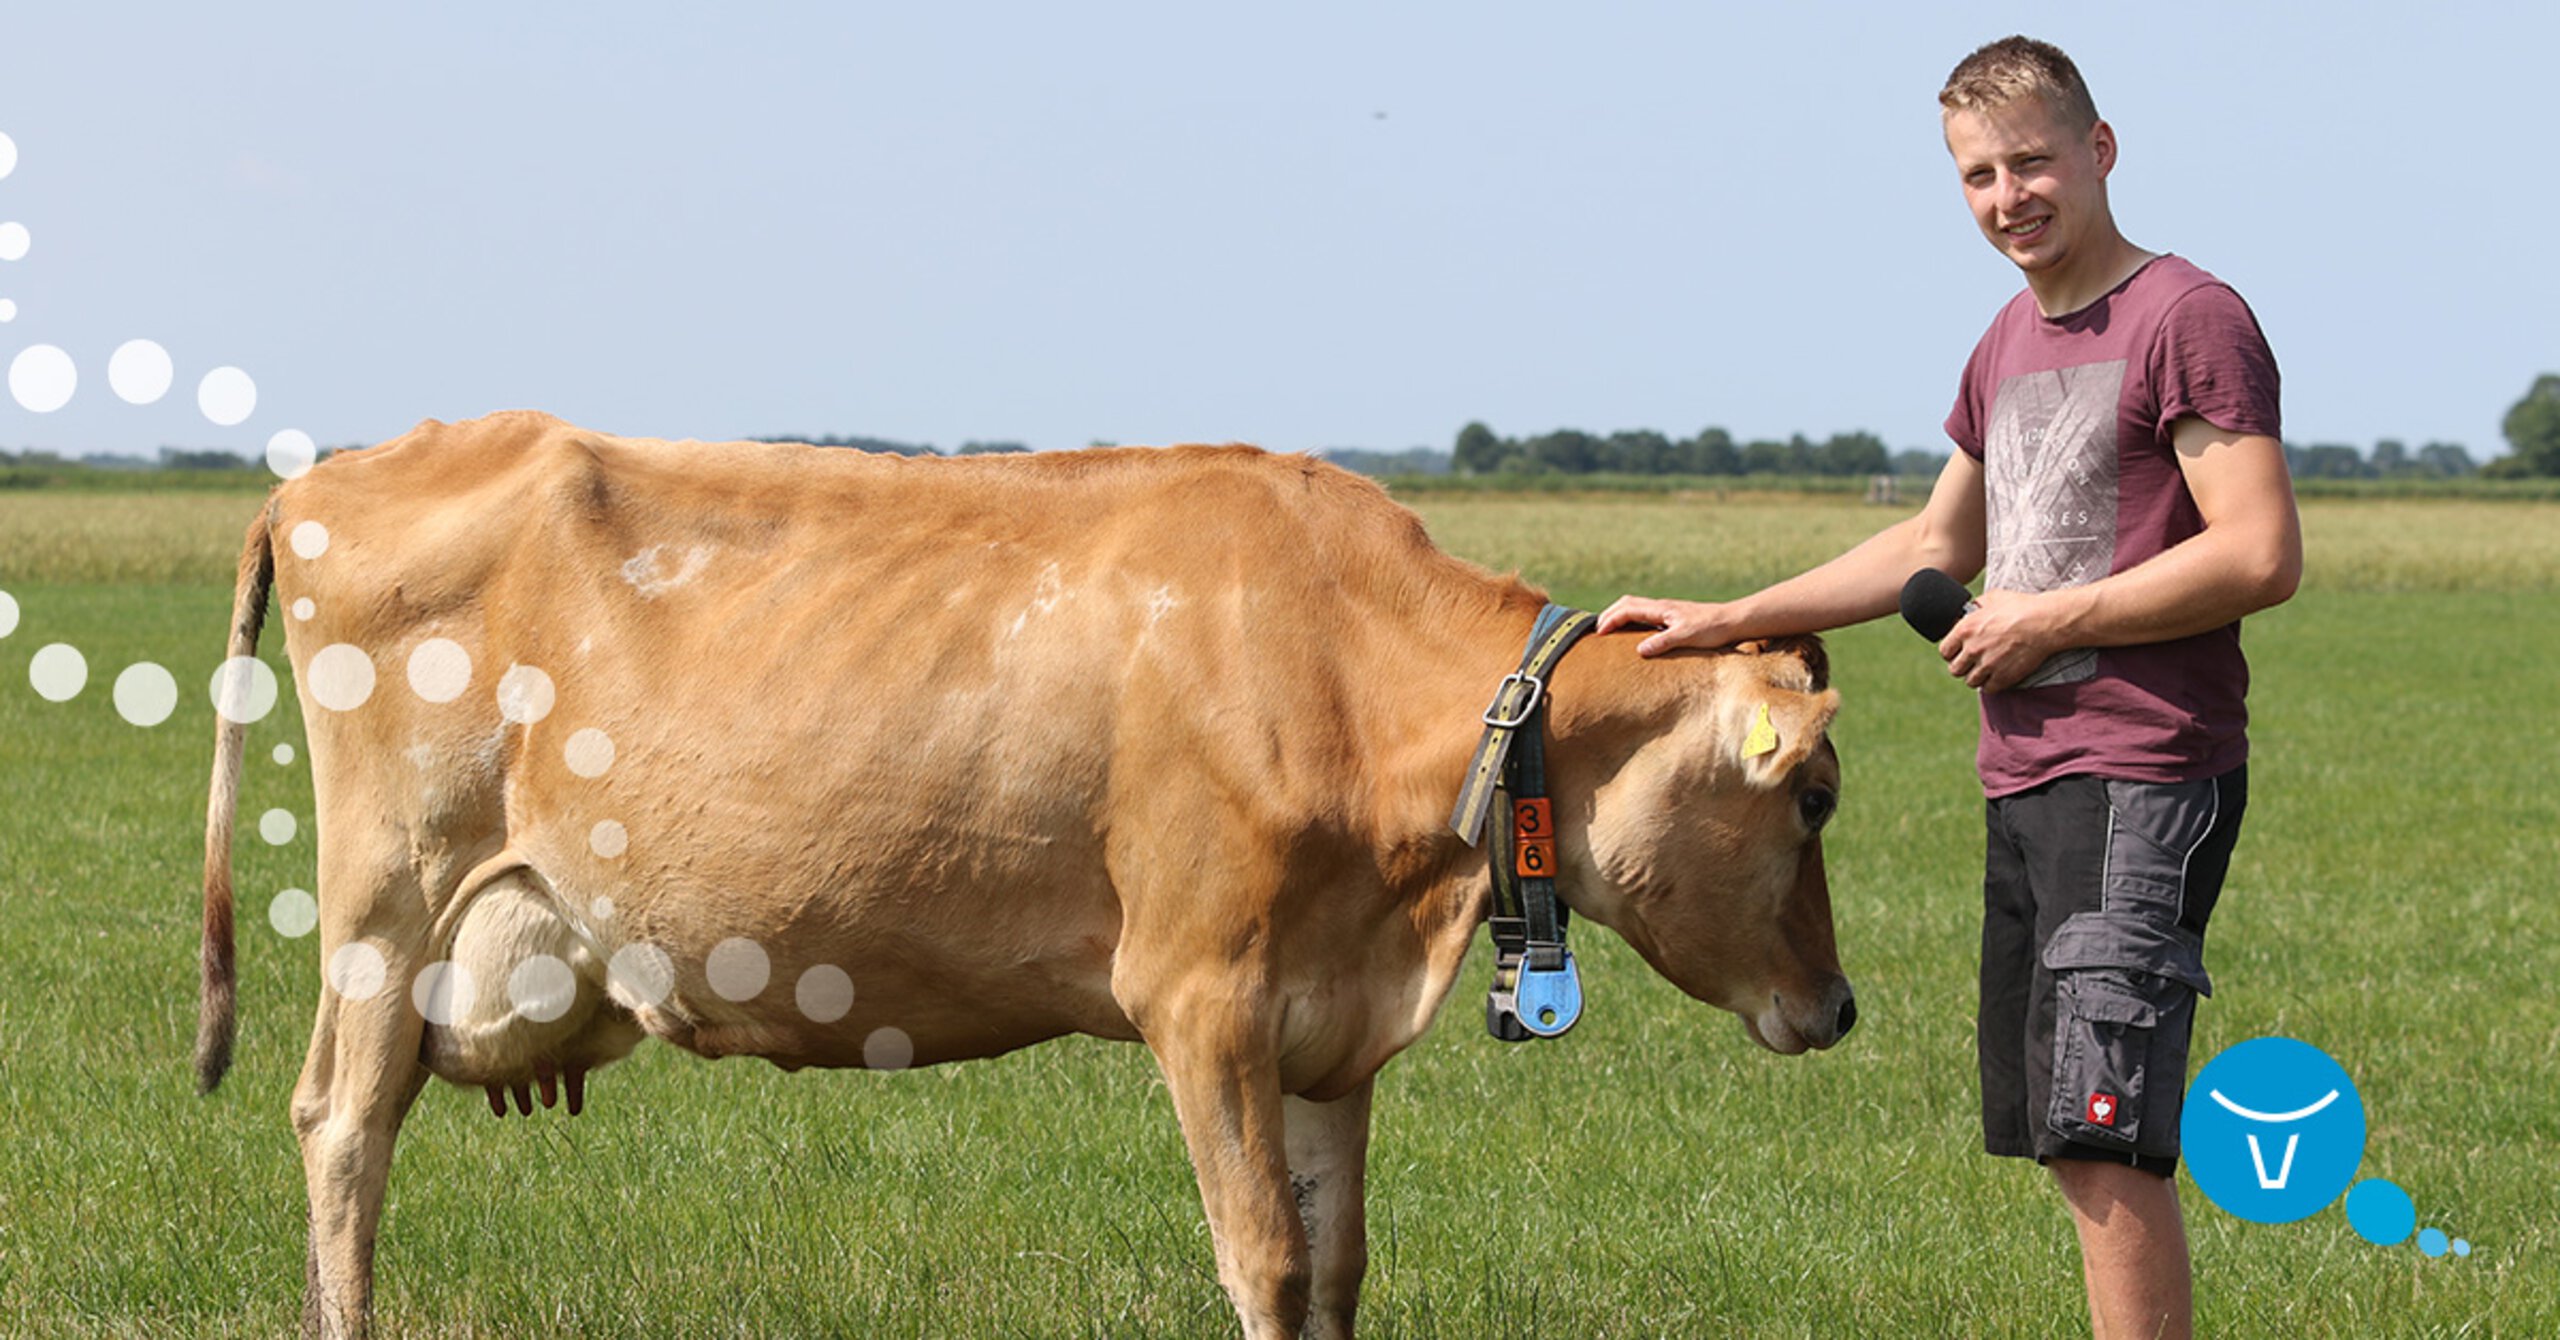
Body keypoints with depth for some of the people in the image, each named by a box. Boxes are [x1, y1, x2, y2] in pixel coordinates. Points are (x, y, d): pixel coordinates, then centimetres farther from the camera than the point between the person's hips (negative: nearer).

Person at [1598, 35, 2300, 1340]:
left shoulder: (2189, 319, -8)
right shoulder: (2008, 345, 18)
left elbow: (2262, 555, -16)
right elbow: (1938, 547, 29)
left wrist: (2048, 622, -11)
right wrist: (1725, 622, 25)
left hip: (2144, 776, -9)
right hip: (2026, 775, 9)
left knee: (2101, 1130, -14)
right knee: (2071, 1141, 9)